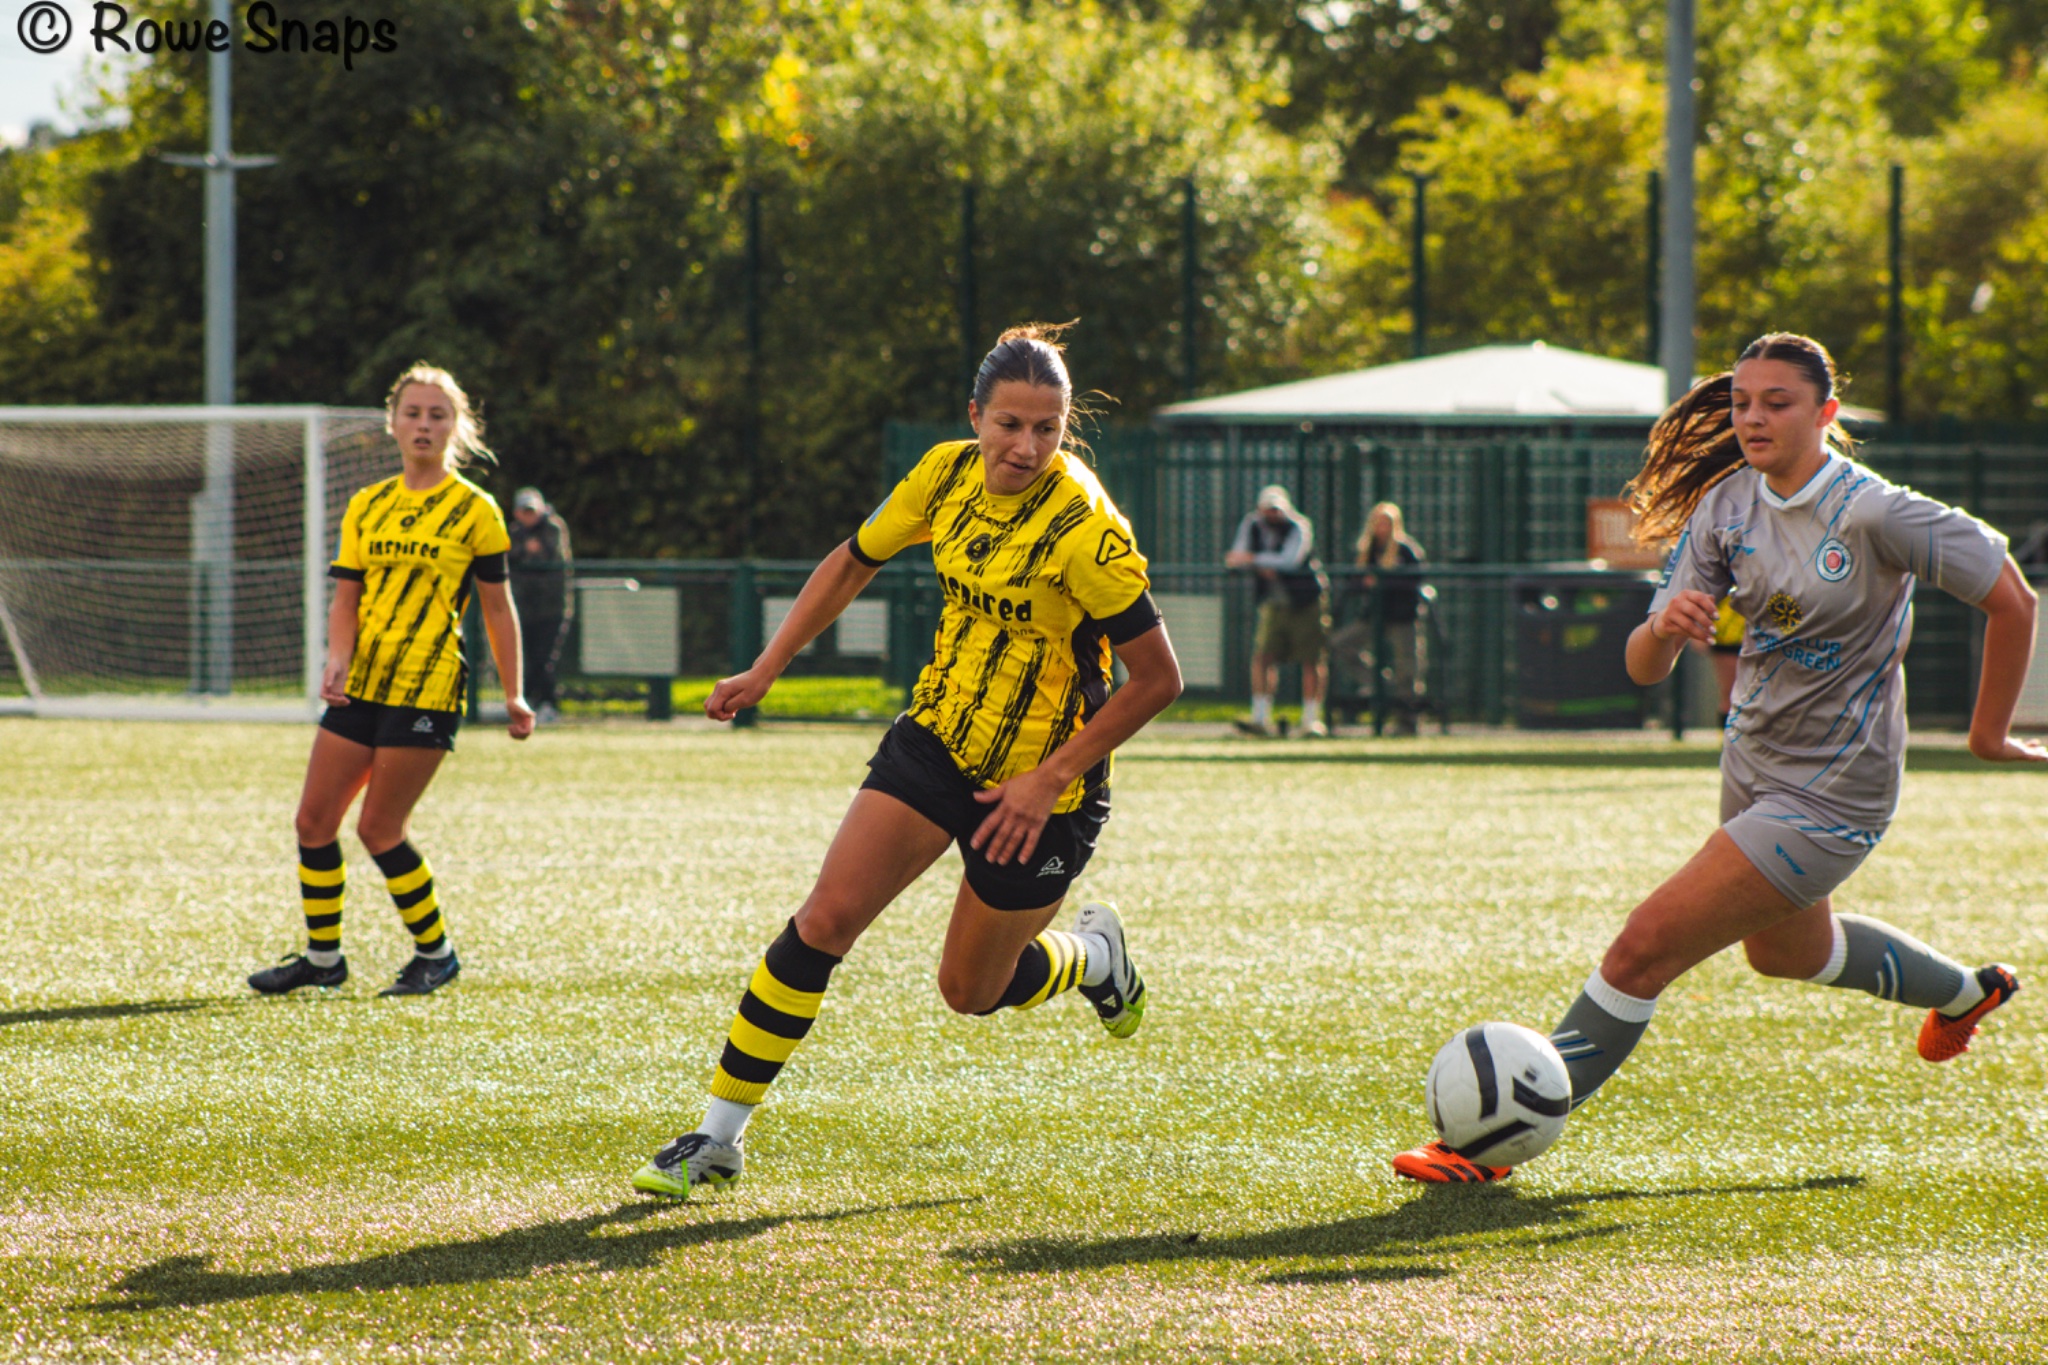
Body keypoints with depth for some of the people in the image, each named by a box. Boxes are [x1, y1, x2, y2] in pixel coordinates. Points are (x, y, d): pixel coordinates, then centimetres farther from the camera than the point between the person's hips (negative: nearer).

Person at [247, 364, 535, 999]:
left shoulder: (475, 510, -1)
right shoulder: (366, 506, 11)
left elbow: (497, 608, 3)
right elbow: (346, 596, 9)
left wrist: (513, 695, 2)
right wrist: (339, 658, -10)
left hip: (428, 689, -5)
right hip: (361, 684, 5)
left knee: (379, 828, -6)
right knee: (314, 820, 3)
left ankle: (435, 953, 11)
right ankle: (322, 955, 18)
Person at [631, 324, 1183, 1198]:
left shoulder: (1084, 529, -23)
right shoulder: (946, 475, -6)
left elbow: (1158, 678, -18)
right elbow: (853, 562, 12)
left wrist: (1049, 780, -19)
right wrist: (763, 672, 9)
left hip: (1039, 785, -4)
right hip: (937, 736, 5)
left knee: (973, 990, 8)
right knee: (823, 922, -9)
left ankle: (1093, 956, 42)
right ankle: (718, 1140, -3)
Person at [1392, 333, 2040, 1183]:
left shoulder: (1871, 513, -22)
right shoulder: (1726, 506, -4)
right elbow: (1643, 667, -7)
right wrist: (1664, 627, -31)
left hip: (1829, 797, -8)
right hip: (1752, 766, 8)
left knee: (1646, 947, -15)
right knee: (1781, 948, 33)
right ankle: (1964, 992, 60)